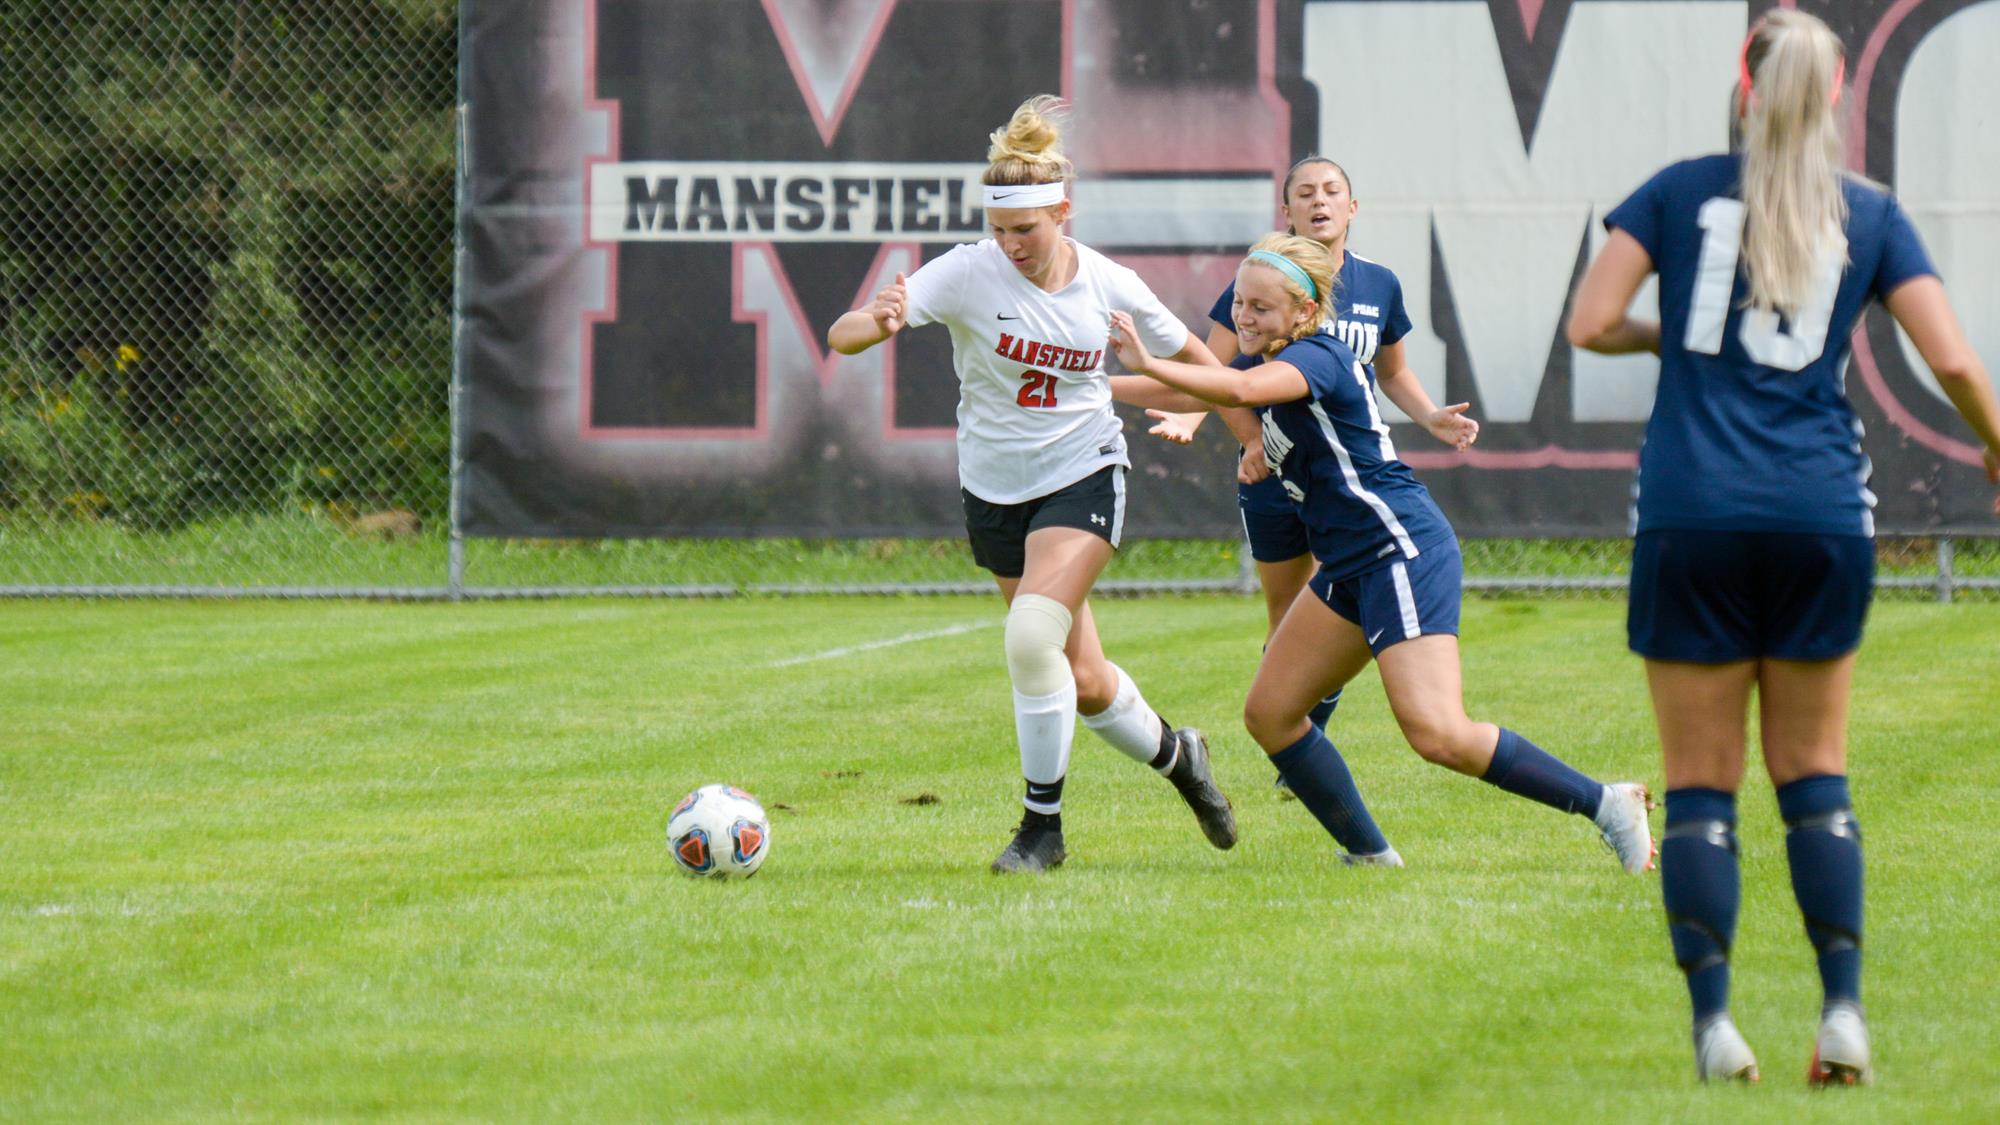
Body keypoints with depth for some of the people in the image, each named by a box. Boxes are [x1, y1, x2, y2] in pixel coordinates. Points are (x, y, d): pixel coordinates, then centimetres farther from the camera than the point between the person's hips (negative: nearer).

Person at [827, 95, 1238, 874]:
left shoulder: (1109, 286, -9)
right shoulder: (966, 274, -15)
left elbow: (1190, 355, 10)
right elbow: (841, 337, -26)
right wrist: (878, 324, -49)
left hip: (1083, 478, -2)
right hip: (995, 489, 2)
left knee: (1033, 637, -24)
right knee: (1083, 682, 8)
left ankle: (1043, 827, -9)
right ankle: (1173, 755, 39)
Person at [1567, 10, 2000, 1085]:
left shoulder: (1681, 190, 4)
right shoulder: (1870, 214, 6)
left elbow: (1589, 323, -2)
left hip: (1690, 513, -1)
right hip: (1821, 513, 1)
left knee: (1699, 781, 4)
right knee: (1812, 768, 11)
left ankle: (1713, 1022, -6)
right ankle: (1843, 1012, 1)